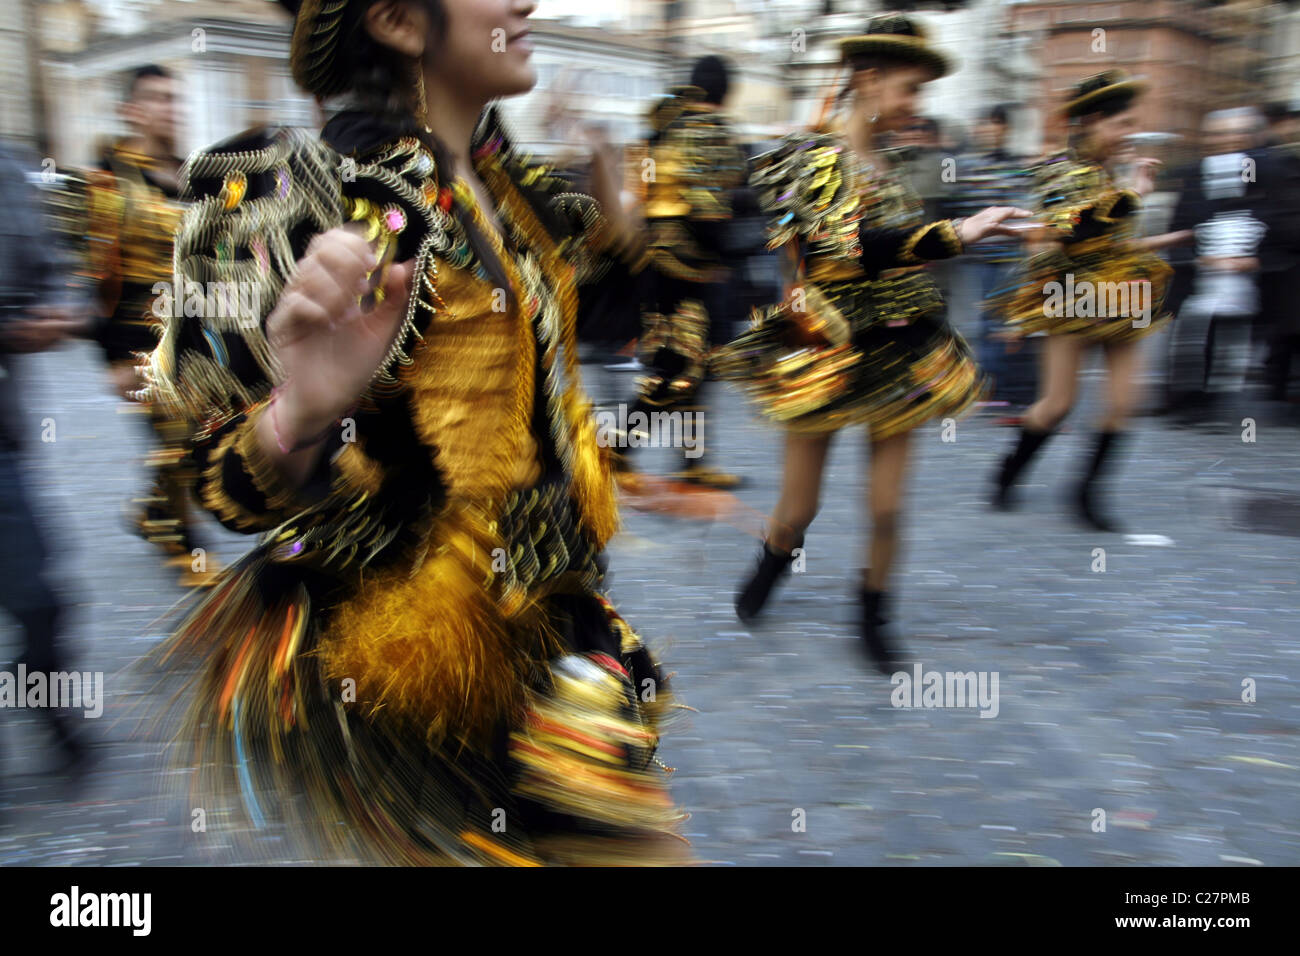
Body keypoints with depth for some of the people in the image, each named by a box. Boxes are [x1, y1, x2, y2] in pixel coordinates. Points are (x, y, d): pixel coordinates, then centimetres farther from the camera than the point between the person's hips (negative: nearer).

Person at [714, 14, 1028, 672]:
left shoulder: (882, 165, 10)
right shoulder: (818, 158, -14)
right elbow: (848, 247, -31)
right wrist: (956, 234, -35)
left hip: (896, 355, 6)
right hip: (828, 358, -6)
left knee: (886, 507, 6)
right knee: (799, 508, 6)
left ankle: (873, 618, 26)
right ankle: (773, 565, 40)